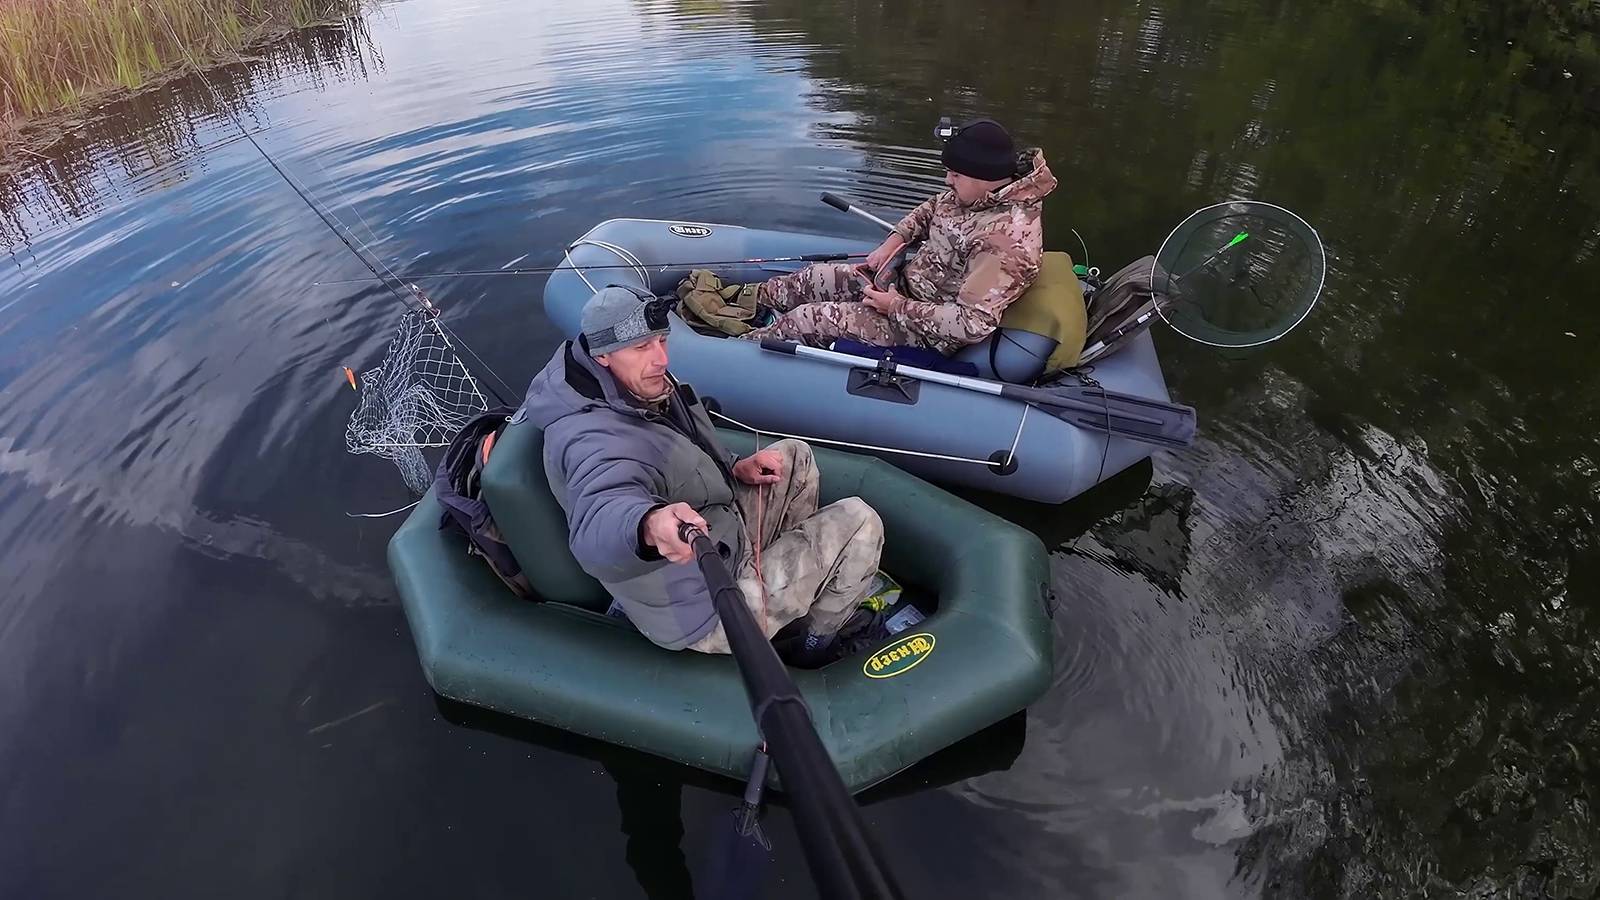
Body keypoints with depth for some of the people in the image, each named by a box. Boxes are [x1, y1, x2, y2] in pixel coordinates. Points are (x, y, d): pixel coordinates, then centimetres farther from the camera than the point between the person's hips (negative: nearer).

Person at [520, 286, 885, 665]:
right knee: (858, 523, -8)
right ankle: (819, 634, 16)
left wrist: (735, 469, 0)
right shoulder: (593, 439, -32)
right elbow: (601, 514, -53)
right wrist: (651, 526, -73)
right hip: (709, 615, -9)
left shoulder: (643, 387, -1)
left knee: (794, 455, 17)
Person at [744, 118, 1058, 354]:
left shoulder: (1008, 238, -32)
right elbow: (932, 208, 18)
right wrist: (893, 241, 0)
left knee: (809, 320, -9)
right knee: (816, 277, 12)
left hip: (927, 330, -9)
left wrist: (897, 307, -27)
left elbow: (972, 323, -36)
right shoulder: (979, 193, -4)